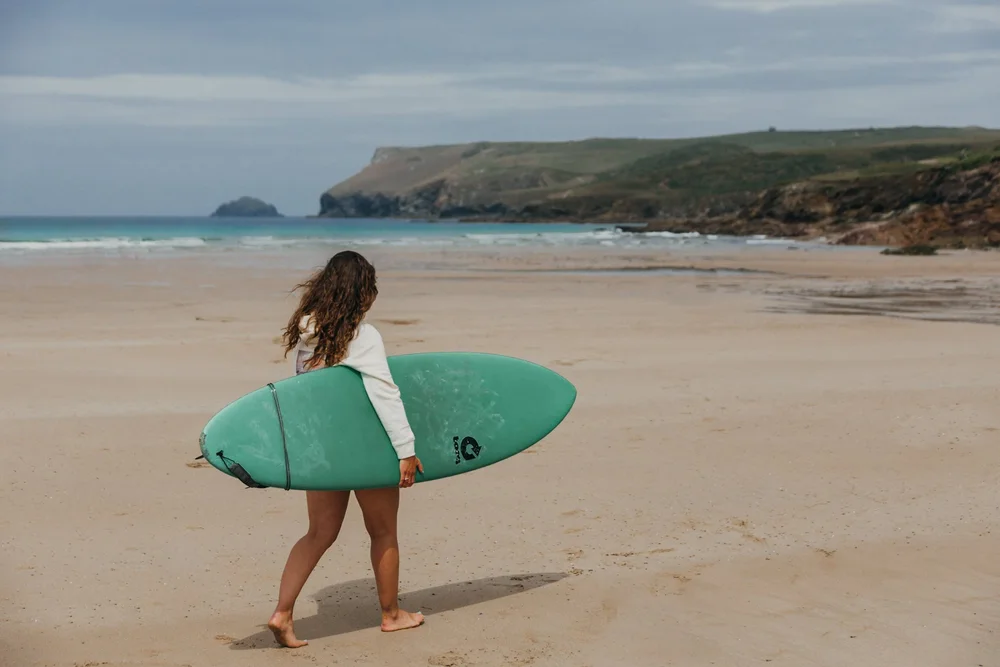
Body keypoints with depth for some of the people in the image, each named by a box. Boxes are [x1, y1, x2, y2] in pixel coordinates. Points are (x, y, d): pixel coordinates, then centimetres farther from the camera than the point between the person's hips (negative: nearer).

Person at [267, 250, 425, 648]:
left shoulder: (304, 330, 2)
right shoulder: (362, 337, -18)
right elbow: (384, 395, -20)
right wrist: (405, 449, -19)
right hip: (365, 449, -6)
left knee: (320, 533, 12)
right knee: (384, 532, 13)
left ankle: (282, 613, 1)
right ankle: (391, 614, 27)